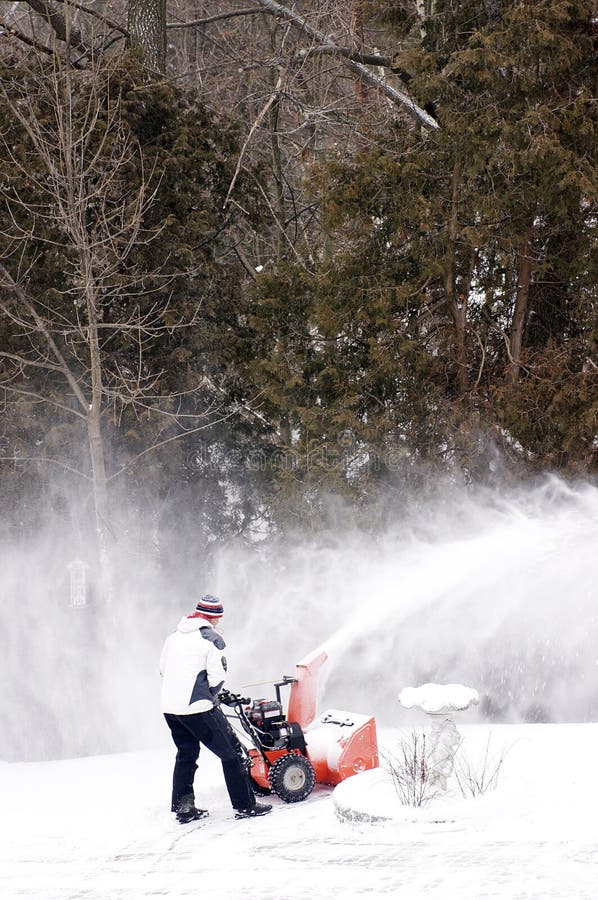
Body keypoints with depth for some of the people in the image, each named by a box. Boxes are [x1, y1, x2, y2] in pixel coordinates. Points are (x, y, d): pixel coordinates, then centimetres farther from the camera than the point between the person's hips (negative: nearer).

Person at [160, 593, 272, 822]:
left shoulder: (174, 637, 13)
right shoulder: (212, 639, -8)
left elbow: (163, 669, 18)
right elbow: (217, 677, -10)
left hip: (169, 706, 7)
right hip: (197, 708, -7)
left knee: (186, 754, 21)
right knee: (230, 753, 1)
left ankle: (183, 808, 20)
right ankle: (245, 805, 1)